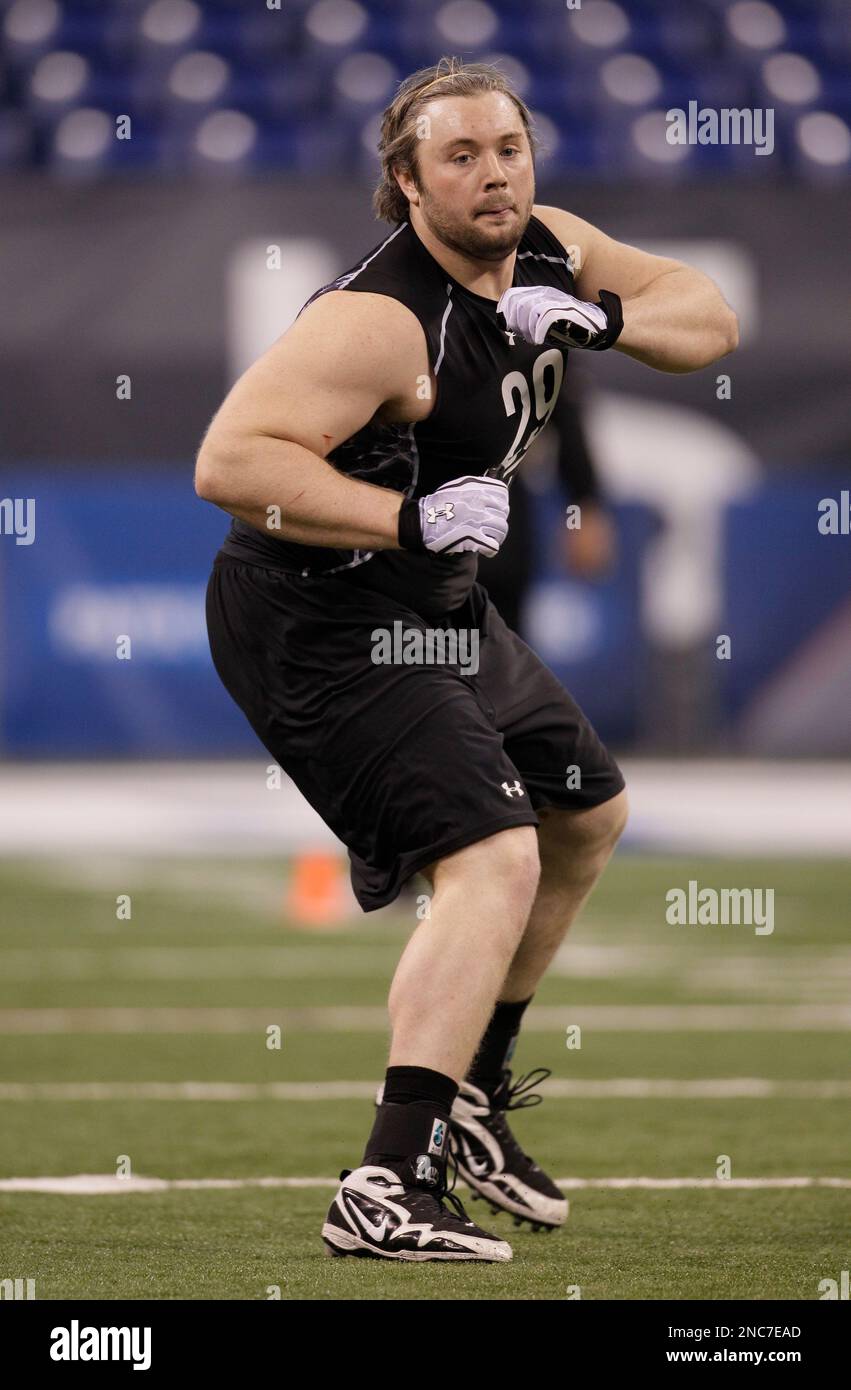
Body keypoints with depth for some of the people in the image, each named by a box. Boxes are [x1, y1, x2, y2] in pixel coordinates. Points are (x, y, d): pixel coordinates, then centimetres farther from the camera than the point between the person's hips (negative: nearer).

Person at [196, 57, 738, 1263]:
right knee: (495, 859, -23)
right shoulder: (382, 318, -27)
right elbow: (229, 460, -33)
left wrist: (600, 318, -12)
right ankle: (390, 1187, -28)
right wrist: (413, 519, -36)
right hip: (324, 629, -10)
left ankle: (470, 1096, 36)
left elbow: (708, 318, 9)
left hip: (441, 613, 10)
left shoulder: (548, 252, 0)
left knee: (589, 816, 25)